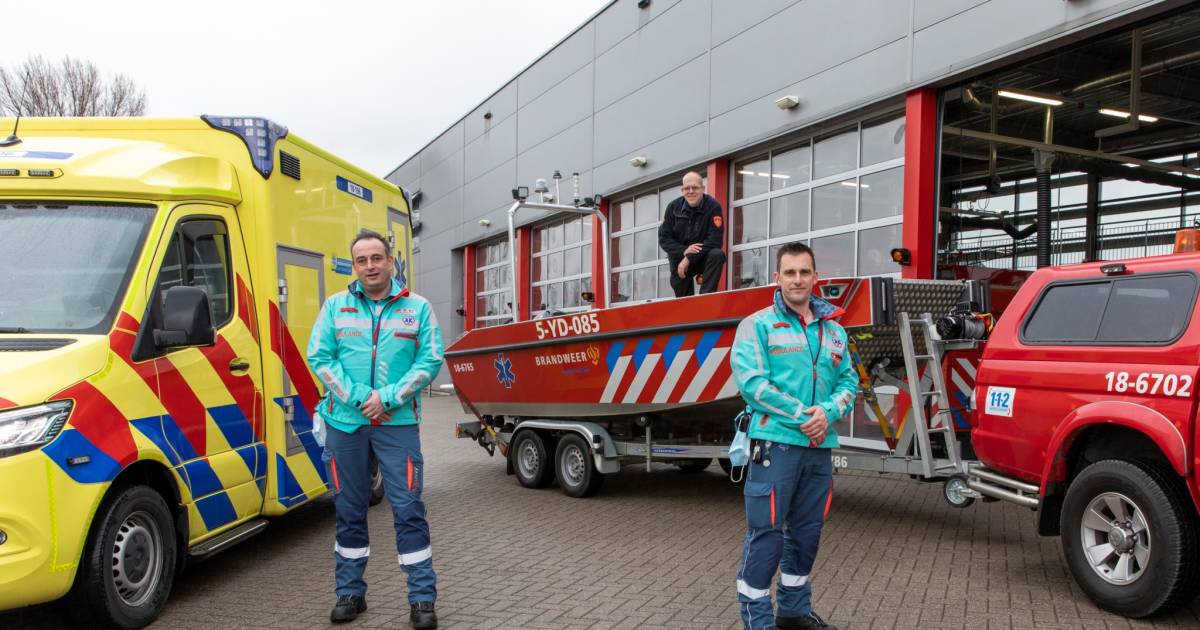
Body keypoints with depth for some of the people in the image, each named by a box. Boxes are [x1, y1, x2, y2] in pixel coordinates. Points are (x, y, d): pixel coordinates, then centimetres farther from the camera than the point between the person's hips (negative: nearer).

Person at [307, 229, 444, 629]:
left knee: (408, 509, -3)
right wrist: (357, 397, -11)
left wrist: (388, 398, -13)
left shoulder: (418, 308, 4)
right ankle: (350, 592, 26)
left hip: (398, 423, -2)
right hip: (345, 422, 2)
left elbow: (431, 360, -2)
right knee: (349, 510, 11)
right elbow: (319, 357, 1)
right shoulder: (336, 306, 6)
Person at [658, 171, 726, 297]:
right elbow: (663, 238, -4)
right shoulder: (673, 207, -3)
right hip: (679, 258, 3)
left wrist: (689, 258, -24)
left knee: (717, 255, -33)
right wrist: (684, 251, -22)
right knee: (682, 299, -1)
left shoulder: (713, 206, -14)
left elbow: (715, 240, -21)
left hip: (704, 257, -3)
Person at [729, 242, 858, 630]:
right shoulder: (758, 325, -2)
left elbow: (849, 381, 12)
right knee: (767, 532, -5)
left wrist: (828, 413, -10)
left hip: (820, 446, 6)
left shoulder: (834, 330, 14)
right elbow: (750, 381, -13)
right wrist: (802, 416, -15)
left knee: (807, 531, 16)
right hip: (775, 442, -6)